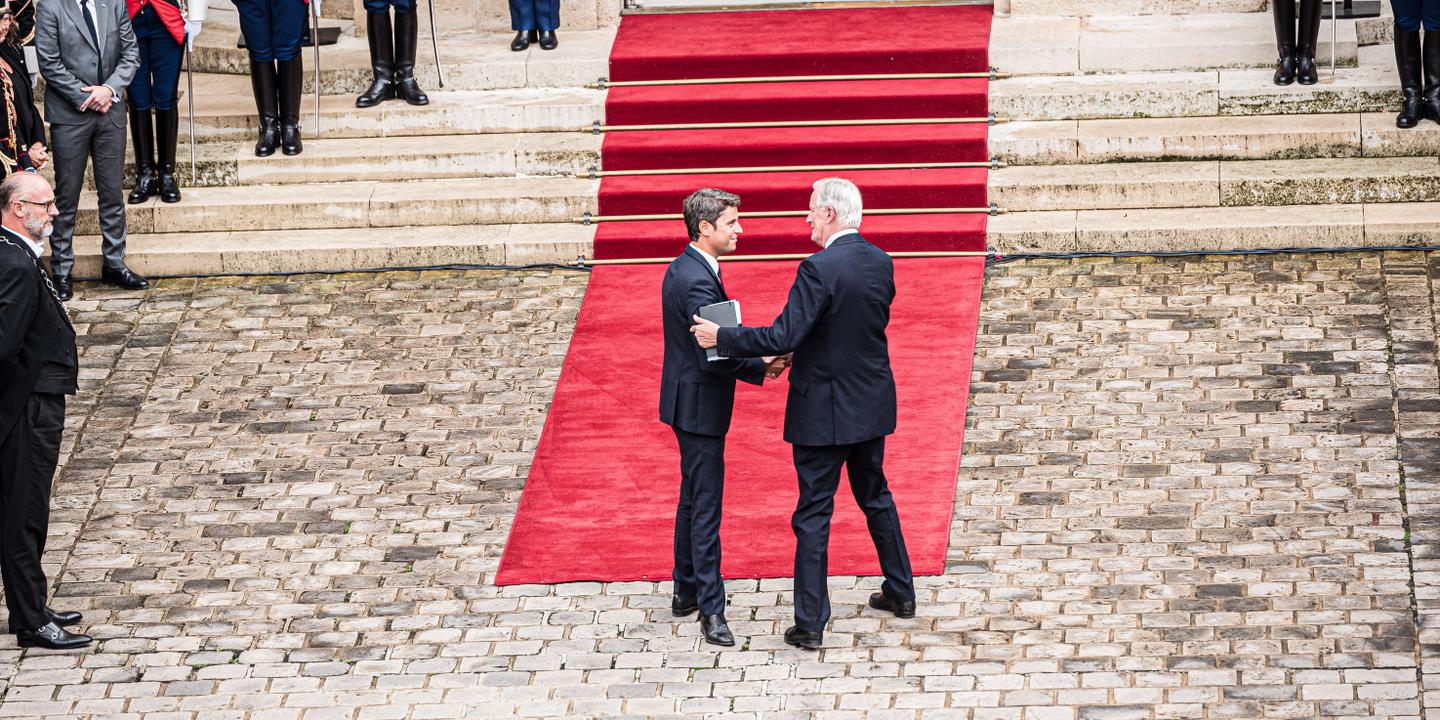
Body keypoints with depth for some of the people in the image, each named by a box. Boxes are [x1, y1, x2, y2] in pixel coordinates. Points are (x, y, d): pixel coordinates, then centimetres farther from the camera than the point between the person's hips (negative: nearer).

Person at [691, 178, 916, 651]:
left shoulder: (819, 269, -22)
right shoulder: (881, 264, 2)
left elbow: (784, 336, -26)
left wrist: (721, 338, -14)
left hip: (824, 411, -7)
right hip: (872, 404, 7)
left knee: (814, 514, 1)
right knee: (875, 497, 24)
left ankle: (809, 624, 4)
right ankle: (900, 593, 34)